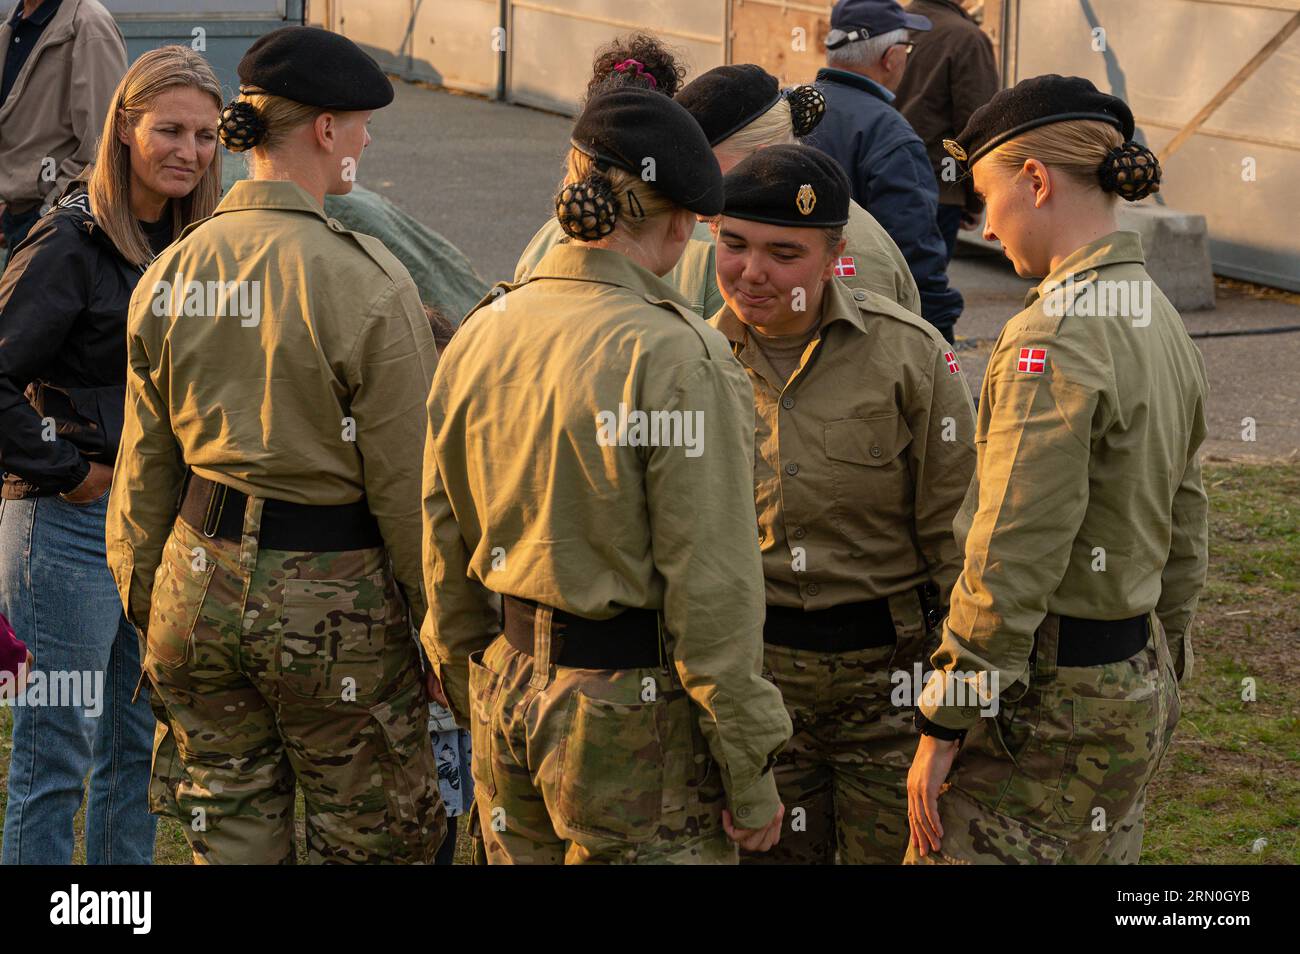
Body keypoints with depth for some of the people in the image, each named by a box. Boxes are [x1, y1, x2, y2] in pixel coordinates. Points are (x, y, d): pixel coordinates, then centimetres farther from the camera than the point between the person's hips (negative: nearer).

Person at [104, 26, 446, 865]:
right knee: (367, 842, 9)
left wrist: (145, 605, 19)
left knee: (231, 835, 15)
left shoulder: (170, 274, 1)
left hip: (200, 579, 5)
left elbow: (145, 466, 8)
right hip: (328, 597, -5)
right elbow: (407, 484, -13)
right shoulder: (366, 282, -16)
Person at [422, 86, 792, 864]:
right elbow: (711, 586, -18)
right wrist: (751, 771, -10)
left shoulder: (480, 335, 3)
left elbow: (447, 550, 11)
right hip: (634, 713, -7)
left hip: (510, 691, 7)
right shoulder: (674, 358, -18)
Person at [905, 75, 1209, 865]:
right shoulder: (1162, 322, 9)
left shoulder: (1055, 339, -21)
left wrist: (944, 724, -16)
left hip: (1051, 698, -9)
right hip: (1138, 676, 9)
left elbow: (1014, 558, -22)